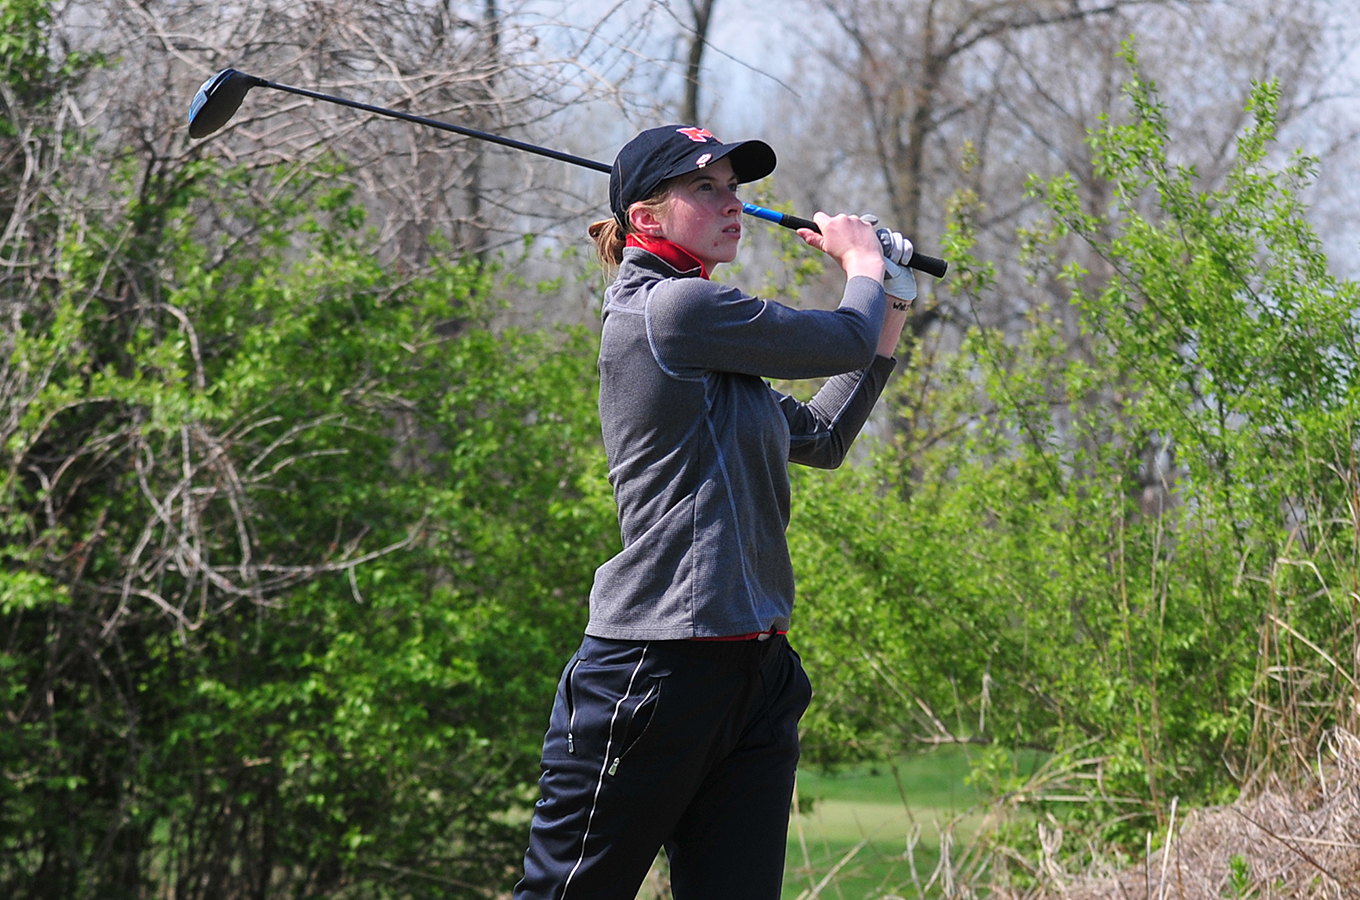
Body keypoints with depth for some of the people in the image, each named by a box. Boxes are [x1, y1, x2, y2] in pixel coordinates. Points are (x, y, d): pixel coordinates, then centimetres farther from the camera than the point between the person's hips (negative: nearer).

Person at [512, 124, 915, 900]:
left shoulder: (703, 340, 19)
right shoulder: (672, 307, -11)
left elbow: (821, 439, 28)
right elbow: (845, 342, -5)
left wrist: (887, 323, 24)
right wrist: (863, 264, 14)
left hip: (754, 675, 10)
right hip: (657, 673, -10)